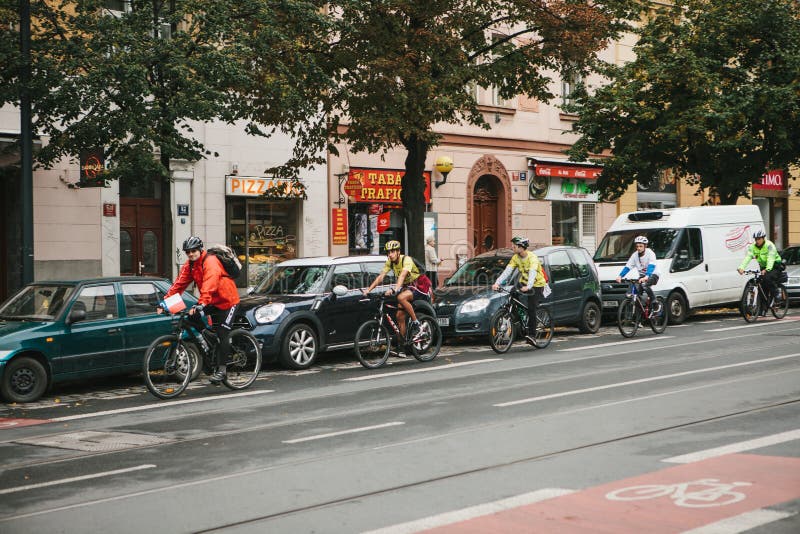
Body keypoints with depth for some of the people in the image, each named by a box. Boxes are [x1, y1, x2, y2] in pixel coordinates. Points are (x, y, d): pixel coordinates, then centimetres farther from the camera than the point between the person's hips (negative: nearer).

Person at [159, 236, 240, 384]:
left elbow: (209, 285, -38)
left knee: (222, 335, -10)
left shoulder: (210, 262, -24)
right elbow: (179, 284, -6)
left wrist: (201, 304, -50)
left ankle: (221, 369, -7)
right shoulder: (189, 266, 1)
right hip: (213, 303, 8)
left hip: (227, 301, -8)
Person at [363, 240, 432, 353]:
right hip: (406, 287, 8)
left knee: (401, 297, -35)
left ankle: (415, 322, -20)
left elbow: (402, 275, -38)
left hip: (419, 285, -8)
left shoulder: (406, 260, -23)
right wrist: (368, 290, -19)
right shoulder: (390, 262, -2)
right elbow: (380, 277, -7)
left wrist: (394, 290, -54)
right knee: (400, 316, -2)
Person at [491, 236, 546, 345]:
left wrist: (528, 287, -56)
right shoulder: (515, 258, -6)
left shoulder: (532, 258, -25)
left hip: (537, 284, -6)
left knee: (531, 309, -16)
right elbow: (507, 271, -15)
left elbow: (532, 273, -39)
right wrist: (497, 283, -29)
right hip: (523, 283, 6)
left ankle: (532, 335, -12)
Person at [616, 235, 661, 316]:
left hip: (653, 274, -6)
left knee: (645, 285, -34)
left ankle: (656, 304, -19)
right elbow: (627, 267, -9)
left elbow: (651, 266, -33)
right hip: (642, 275, 6)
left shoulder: (650, 253, -19)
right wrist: (620, 276, -25)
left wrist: (646, 277, -49)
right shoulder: (635, 255, -4)